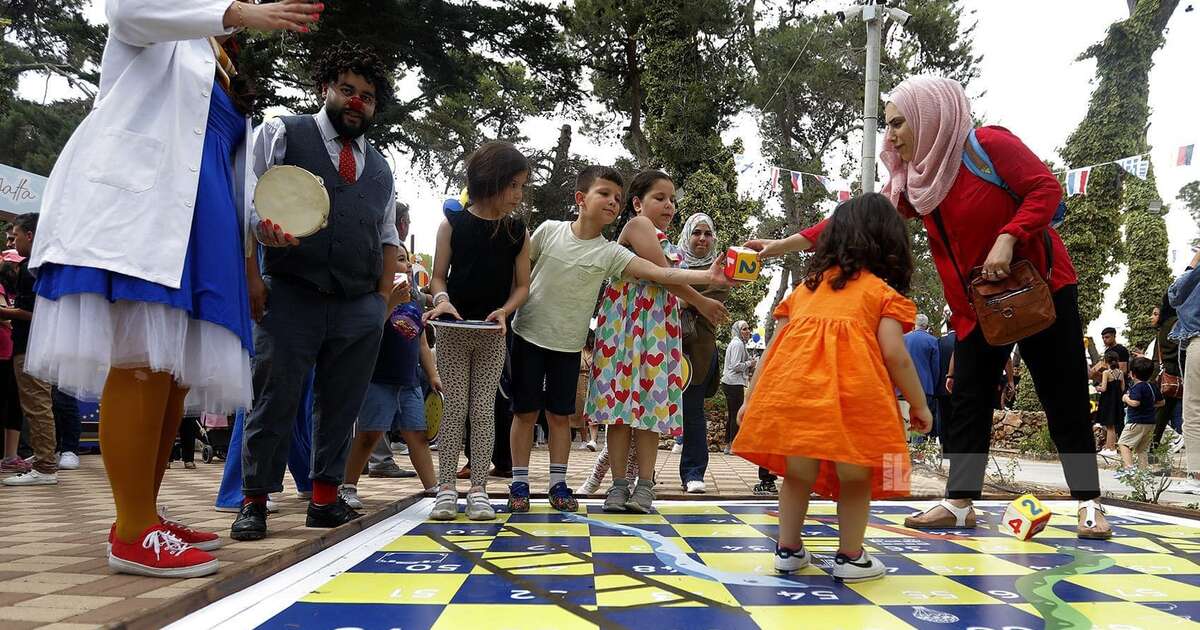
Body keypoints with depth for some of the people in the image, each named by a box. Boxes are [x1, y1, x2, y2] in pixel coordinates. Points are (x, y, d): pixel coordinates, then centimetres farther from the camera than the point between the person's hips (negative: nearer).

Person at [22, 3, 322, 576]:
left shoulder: (230, 85, 31)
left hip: (196, 225, 7)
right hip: (134, 202, -7)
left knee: (176, 370, 1)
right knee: (142, 362, -16)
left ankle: (142, 518, 8)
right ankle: (133, 535, -15)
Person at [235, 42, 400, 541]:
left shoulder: (380, 166, 20)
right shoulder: (280, 134, 8)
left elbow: (388, 237, 21)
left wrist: (383, 298, 10)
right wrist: (250, 276, -7)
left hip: (361, 308, 4)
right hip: (290, 298, -4)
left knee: (341, 405, 6)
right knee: (275, 401, -1)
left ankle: (325, 499, 17)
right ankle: (254, 503, 11)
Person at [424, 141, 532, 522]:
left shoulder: (518, 232, 2)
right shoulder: (453, 224, -3)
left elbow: (522, 285, 3)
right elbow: (438, 276, 0)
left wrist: (504, 310, -16)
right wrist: (442, 299, -21)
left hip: (493, 333, 1)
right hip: (453, 330, -1)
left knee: (483, 409, 3)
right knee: (455, 406, 1)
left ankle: (478, 490, 9)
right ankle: (446, 488, 8)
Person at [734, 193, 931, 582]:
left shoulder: (807, 286, 27)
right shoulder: (884, 292, 16)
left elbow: (774, 346, 22)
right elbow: (895, 354, 4)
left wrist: (751, 397, 25)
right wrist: (919, 404, 15)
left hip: (794, 382, 4)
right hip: (851, 387, -3)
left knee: (799, 472, 17)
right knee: (855, 474, 13)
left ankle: (788, 550, 27)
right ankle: (850, 558, 22)